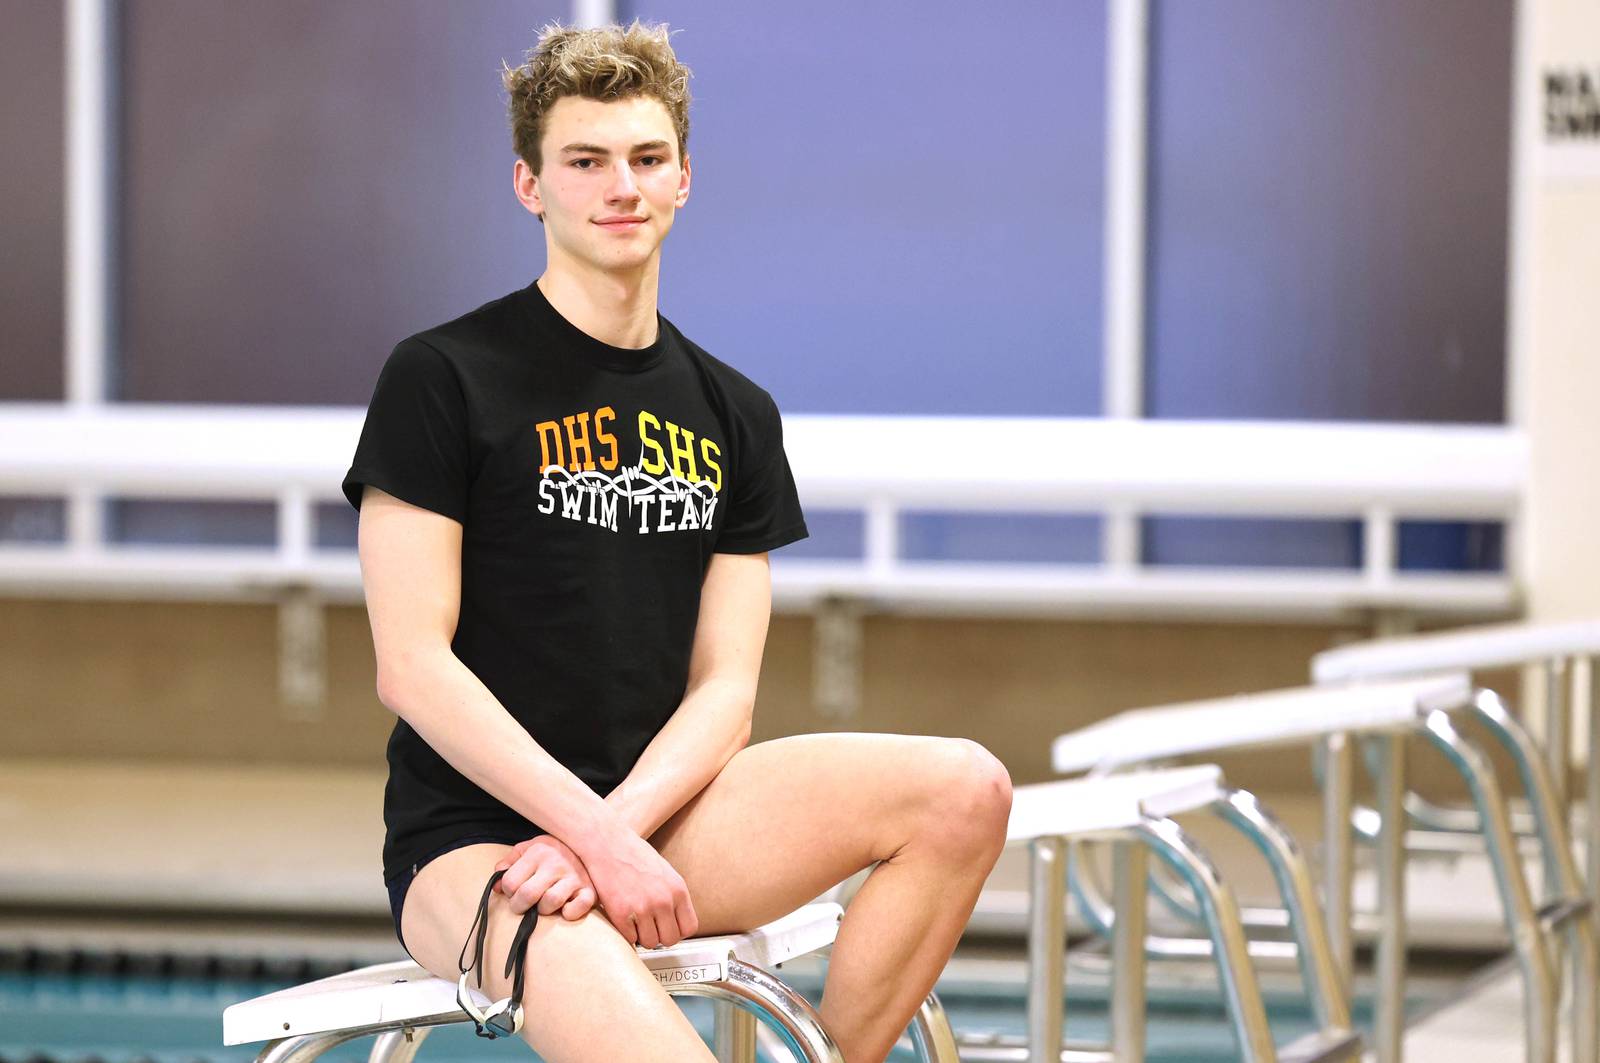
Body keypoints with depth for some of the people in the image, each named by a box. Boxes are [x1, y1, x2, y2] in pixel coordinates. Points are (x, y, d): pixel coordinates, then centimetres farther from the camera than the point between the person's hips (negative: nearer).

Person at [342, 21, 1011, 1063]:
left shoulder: (735, 416, 13)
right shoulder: (441, 380, -3)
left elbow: (724, 688, 6)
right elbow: (414, 667, -10)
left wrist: (617, 826, -15)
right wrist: (602, 839, -17)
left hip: (658, 807, 6)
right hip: (475, 834, -6)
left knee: (963, 790, -16)